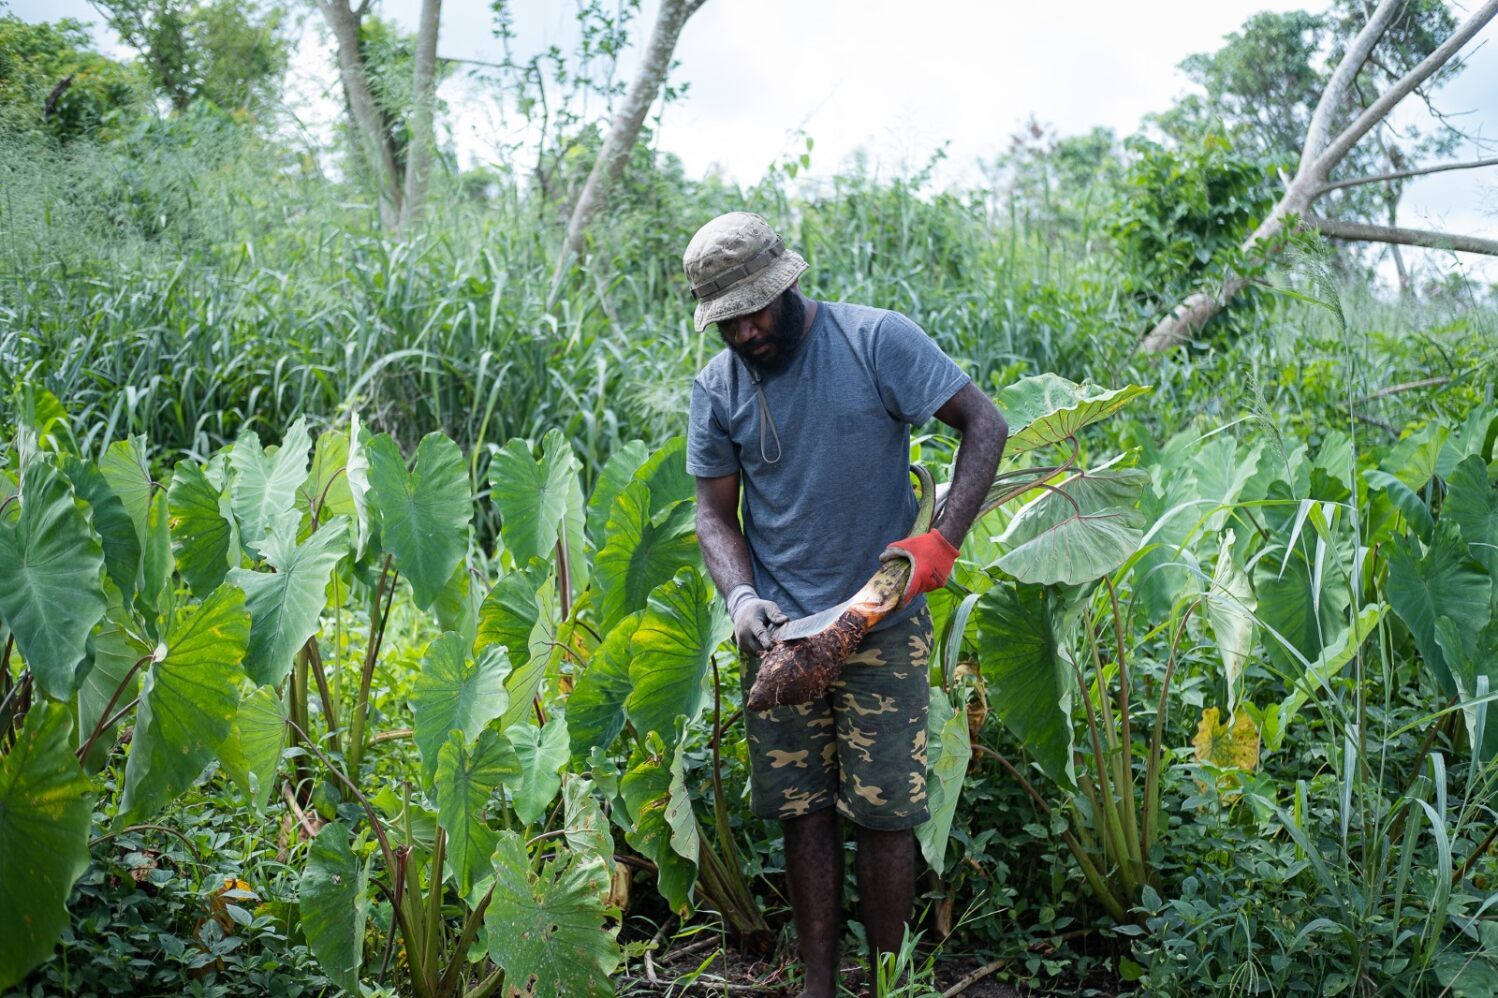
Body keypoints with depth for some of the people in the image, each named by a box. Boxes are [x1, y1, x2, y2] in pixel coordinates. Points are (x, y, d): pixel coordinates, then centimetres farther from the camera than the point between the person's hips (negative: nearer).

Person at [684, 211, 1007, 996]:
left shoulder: (876, 341, -10)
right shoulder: (716, 387, 2)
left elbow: (986, 426, -9)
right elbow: (715, 512, 6)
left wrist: (943, 541, -19)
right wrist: (739, 595, -13)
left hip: (883, 628, -3)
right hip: (779, 633, 3)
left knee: (884, 815, 2)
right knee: (803, 812, 10)